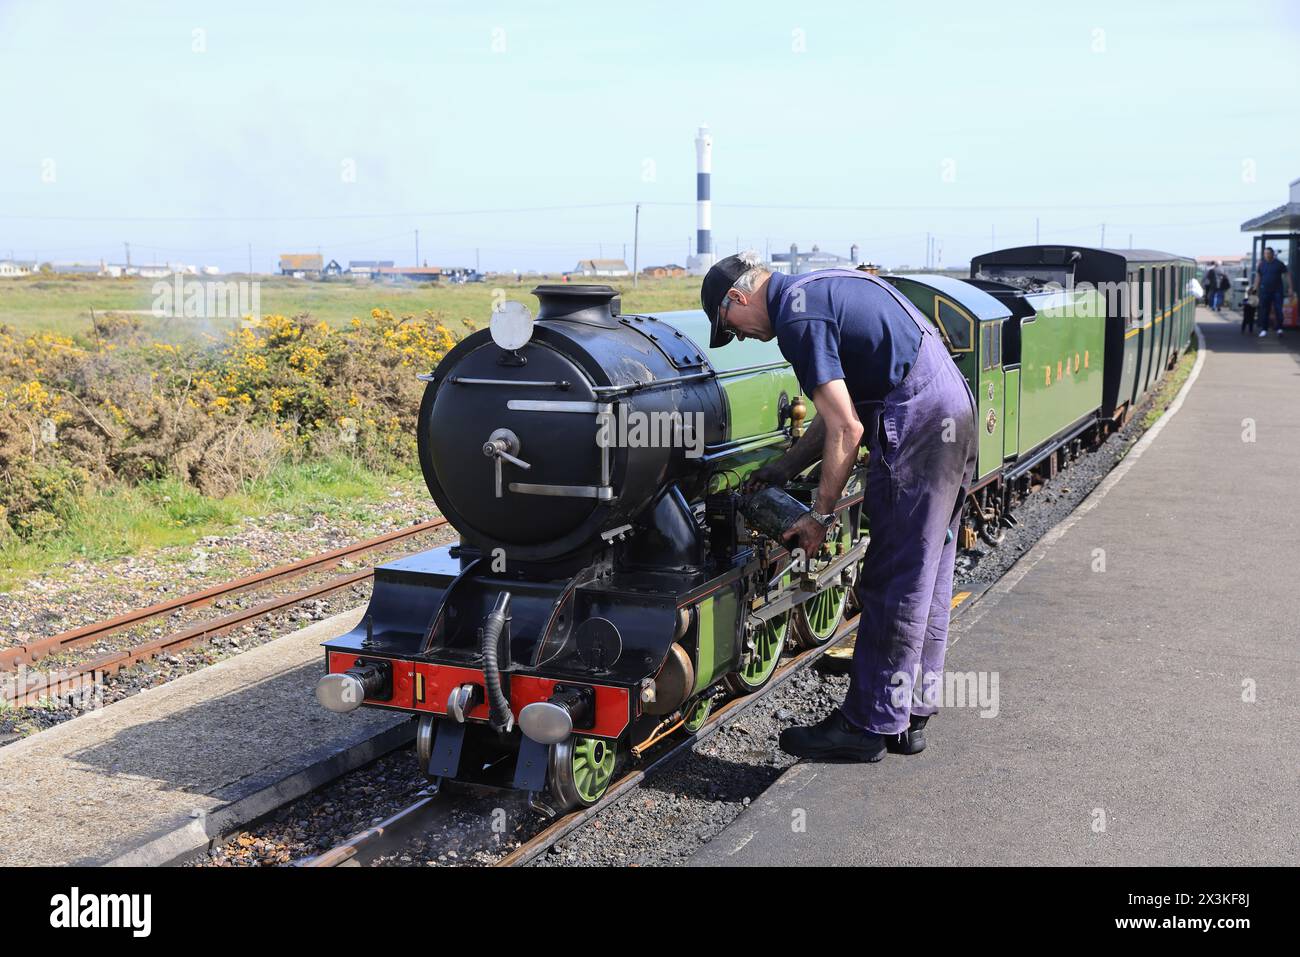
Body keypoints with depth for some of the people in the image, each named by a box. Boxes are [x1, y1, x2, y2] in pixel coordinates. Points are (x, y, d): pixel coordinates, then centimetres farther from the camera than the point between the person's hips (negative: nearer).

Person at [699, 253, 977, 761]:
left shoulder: (796, 316, -12)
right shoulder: (825, 290, 19)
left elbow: (846, 428, -17)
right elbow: (839, 408, 22)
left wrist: (820, 516, -9)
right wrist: (785, 467, 23)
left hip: (915, 427, -10)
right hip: (953, 412, 10)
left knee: (891, 584, -2)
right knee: (927, 579, 15)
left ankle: (869, 725, 7)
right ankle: (910, 715, 24)